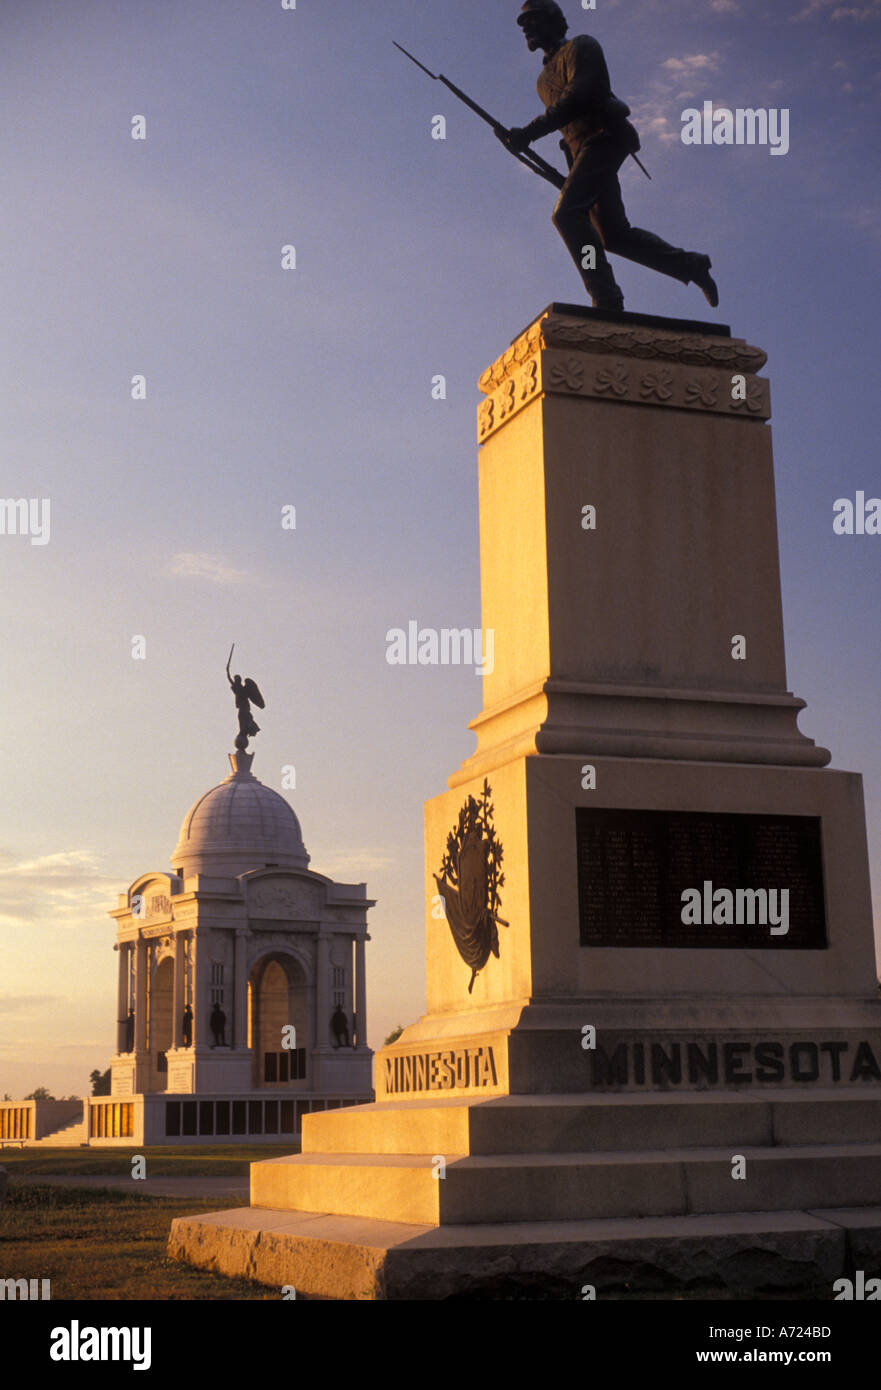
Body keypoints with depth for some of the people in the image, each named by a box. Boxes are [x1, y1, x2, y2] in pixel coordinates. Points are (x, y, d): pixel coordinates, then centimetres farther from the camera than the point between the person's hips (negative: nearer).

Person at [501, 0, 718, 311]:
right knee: (614, 235, 1)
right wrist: (572, 173, 17)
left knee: (566, 213, -24)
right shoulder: (545, 77, 27)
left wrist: (530, 131, -23)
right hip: (582, 148, 9)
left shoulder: (581, 47, 1)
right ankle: (690, 265, 8)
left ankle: (606, 299, -31)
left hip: (605, 136, -9)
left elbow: (576, 98, -16)